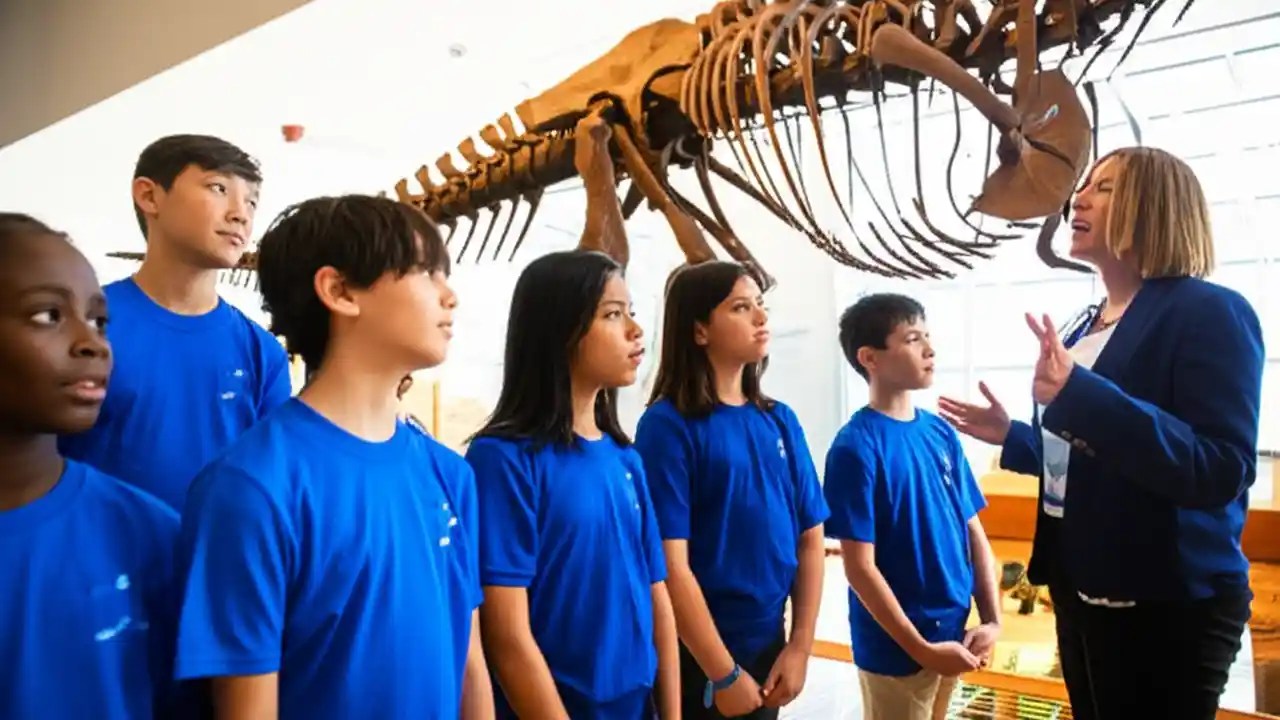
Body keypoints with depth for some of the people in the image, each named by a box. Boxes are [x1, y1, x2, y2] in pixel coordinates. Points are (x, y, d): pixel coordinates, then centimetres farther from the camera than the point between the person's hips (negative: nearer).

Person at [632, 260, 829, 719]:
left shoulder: (780, 420, 3)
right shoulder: (668, 424, -14)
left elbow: (810, 540, 5)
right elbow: (670, 565, -17)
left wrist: (800, 648, -1)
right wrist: (724, 673, -14)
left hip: (770, 650, 5)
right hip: (698, 659, -5)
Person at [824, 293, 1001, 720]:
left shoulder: (941, 432, 2)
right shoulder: (856, 447, -18)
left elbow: (974, 531, 7)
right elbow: (859, 566, -18)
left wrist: (992, 620, -1)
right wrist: (921, 649, -15)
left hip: (953, 634, 6)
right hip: (895, 648, -6)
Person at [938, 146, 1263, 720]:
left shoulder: (1210, 313, -14)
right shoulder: (1086, 325, 10)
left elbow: (1221, 470, -26)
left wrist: (1082, 397, -33)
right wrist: (1012, 436, 10)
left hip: (1168, 604, -8)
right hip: (1082, 590, 8)